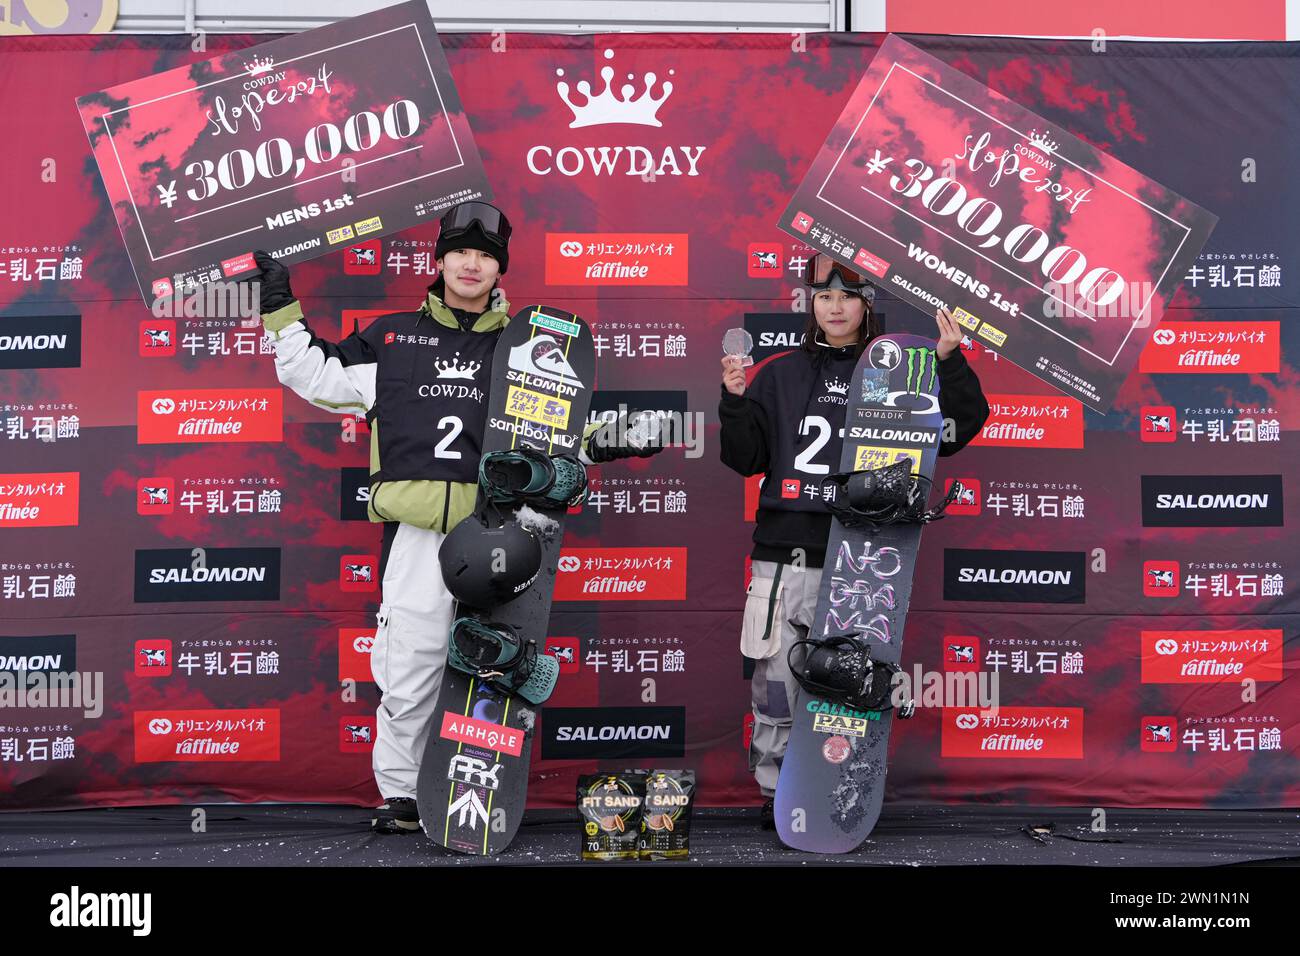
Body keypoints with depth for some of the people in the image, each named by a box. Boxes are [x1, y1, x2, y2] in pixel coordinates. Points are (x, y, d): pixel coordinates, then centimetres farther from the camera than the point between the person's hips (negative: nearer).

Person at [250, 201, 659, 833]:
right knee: (409, 666, -1)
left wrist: (599, 444, 9)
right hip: (416, 532, 0)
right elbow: (315, 376, 21)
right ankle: (400, 792, 15)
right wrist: (282, 309, 18)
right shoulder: (393, 338, 14)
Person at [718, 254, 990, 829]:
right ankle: (774, 794, 16)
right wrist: (735, 401, -4)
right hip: (786, 555, 1)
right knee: (775, 679, 2)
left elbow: (952, 433, 3)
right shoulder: (782, 375, 13)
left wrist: (949, 365, -7)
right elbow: (746, 459, 10)